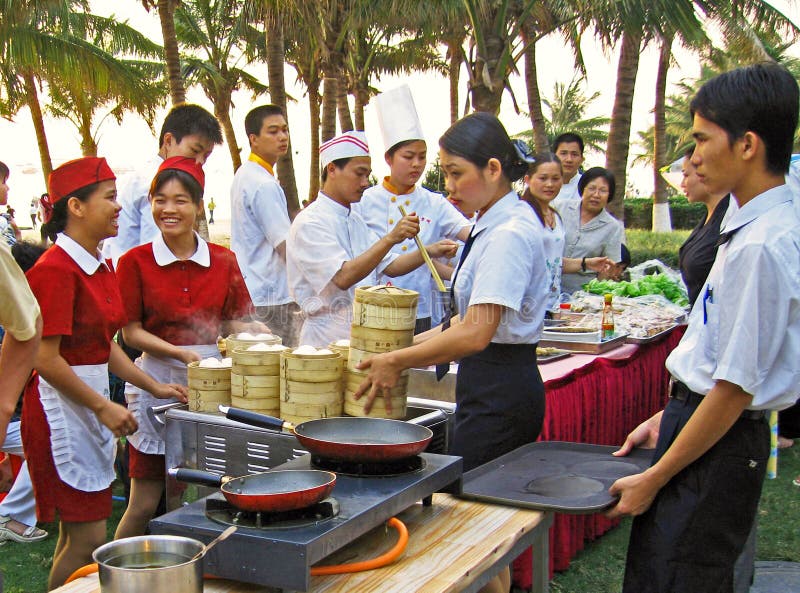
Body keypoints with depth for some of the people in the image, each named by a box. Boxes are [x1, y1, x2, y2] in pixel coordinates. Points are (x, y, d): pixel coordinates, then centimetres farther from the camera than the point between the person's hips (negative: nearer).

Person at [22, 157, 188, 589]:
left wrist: (152, 387, 15)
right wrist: (104, 407, -15)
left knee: (78, 533, 15)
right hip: (61, 405, -9)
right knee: (86, 538, -4)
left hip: (92, 402, 9)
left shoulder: (100, 268, 11)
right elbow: (45, 359, -19)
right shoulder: (55, 269, -17)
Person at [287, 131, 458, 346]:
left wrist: (429, 251, -3)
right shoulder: (309, 223, -13)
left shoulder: (355, 221, 15)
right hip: (327, 339, -8)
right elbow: (343, 277, -25)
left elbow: (390, 267, 13)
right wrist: (390, 238, -31)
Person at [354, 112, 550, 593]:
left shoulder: (509, 233, -19)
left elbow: (477, 334, -25)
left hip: (499, 391, -10)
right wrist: (412, 347, 11)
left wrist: (398, 362, -18)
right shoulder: (498, 224, 13)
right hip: (499, 386, 10)